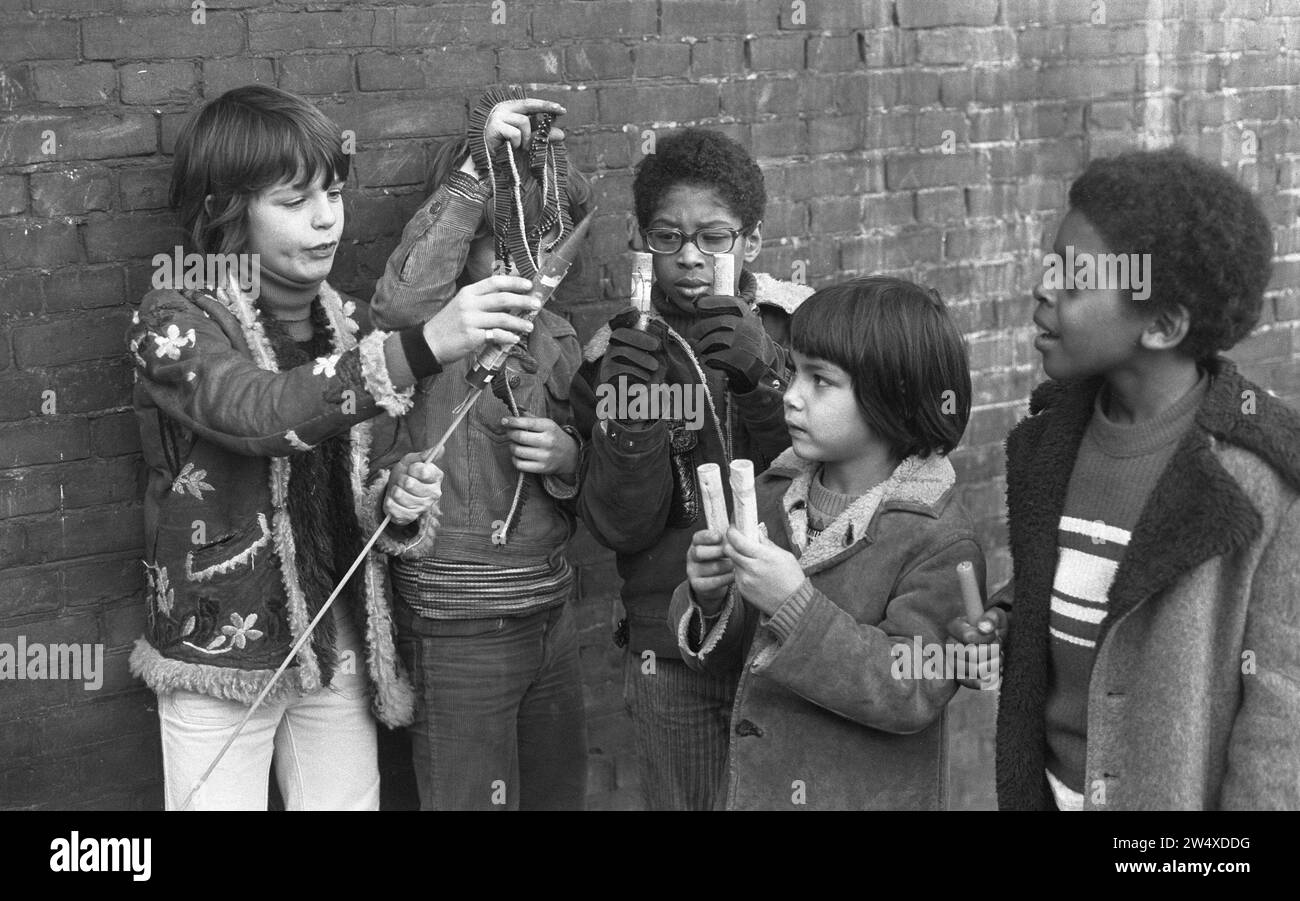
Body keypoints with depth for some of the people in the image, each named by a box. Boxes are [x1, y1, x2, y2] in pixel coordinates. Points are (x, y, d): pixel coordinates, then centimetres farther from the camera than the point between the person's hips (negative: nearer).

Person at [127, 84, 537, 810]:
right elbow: (262, 412, -32)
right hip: (224, 653, -4)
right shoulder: (174, 323, -11)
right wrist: (424, 346, -43)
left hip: (339, 647, 5)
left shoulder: (348, 321, 5)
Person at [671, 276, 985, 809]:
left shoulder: (941, 543, -18)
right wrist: (709, 598, -15)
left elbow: (912, 694, -25)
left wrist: (796, 606, -29)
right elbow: (727, 650, 6)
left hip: (870, 794, -5)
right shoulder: (772, 497, -1)